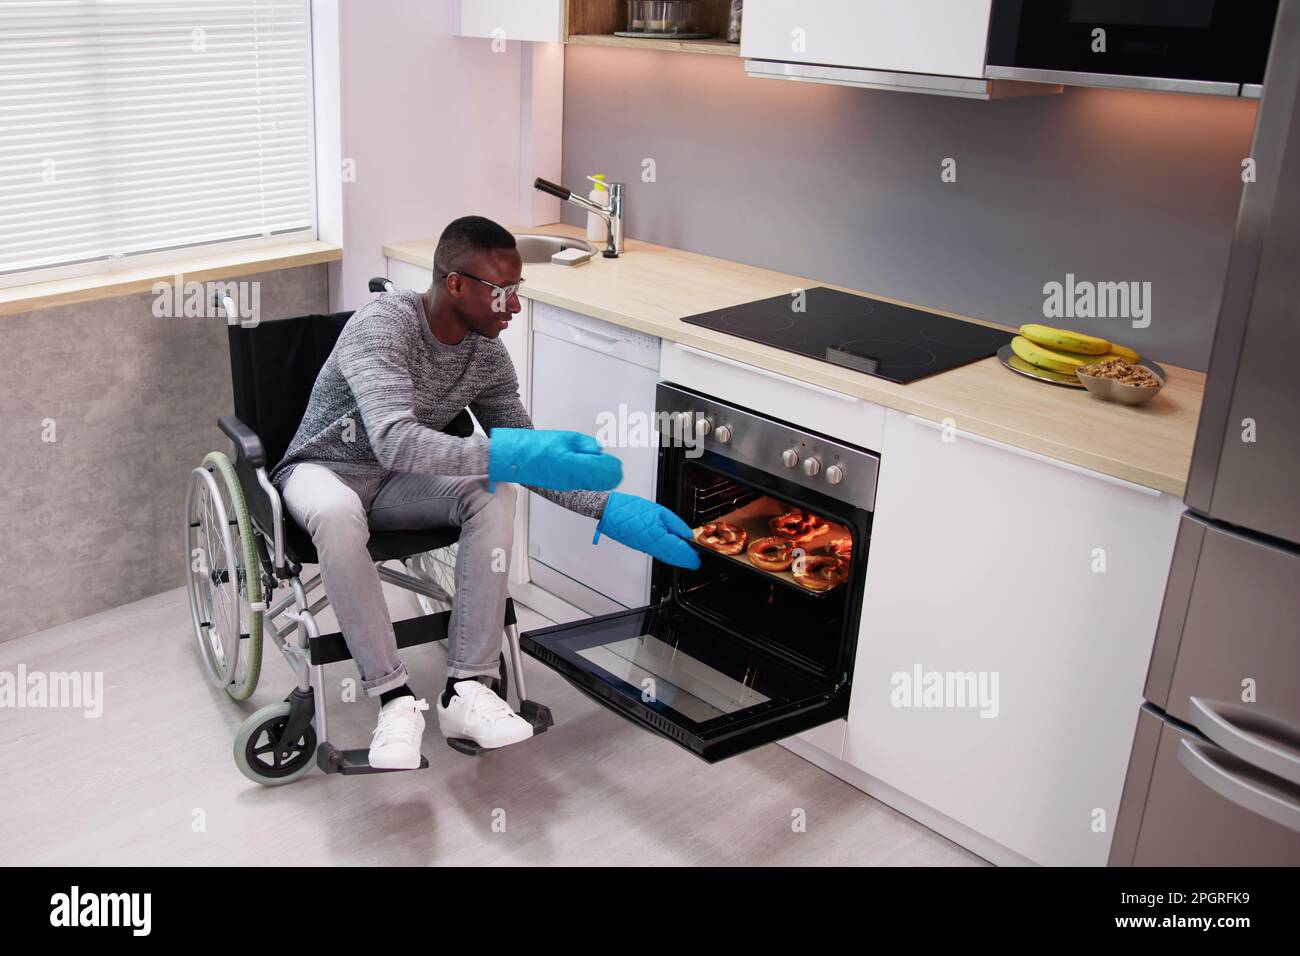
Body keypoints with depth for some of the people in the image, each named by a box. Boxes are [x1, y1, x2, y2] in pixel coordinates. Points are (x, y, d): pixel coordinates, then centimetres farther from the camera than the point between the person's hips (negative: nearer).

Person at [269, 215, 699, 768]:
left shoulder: (488, 356, -7)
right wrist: (512, 454, -53)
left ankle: (466, 690, -24)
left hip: (399, 484, 5)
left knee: (493, 494, -25)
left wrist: (611, 508, -16)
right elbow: (394, 441, -42)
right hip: (324, 471, -5)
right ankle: (394, 698, -27)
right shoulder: (383, 324, -27)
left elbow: (528, 460, -2)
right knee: (337, 514, -41)